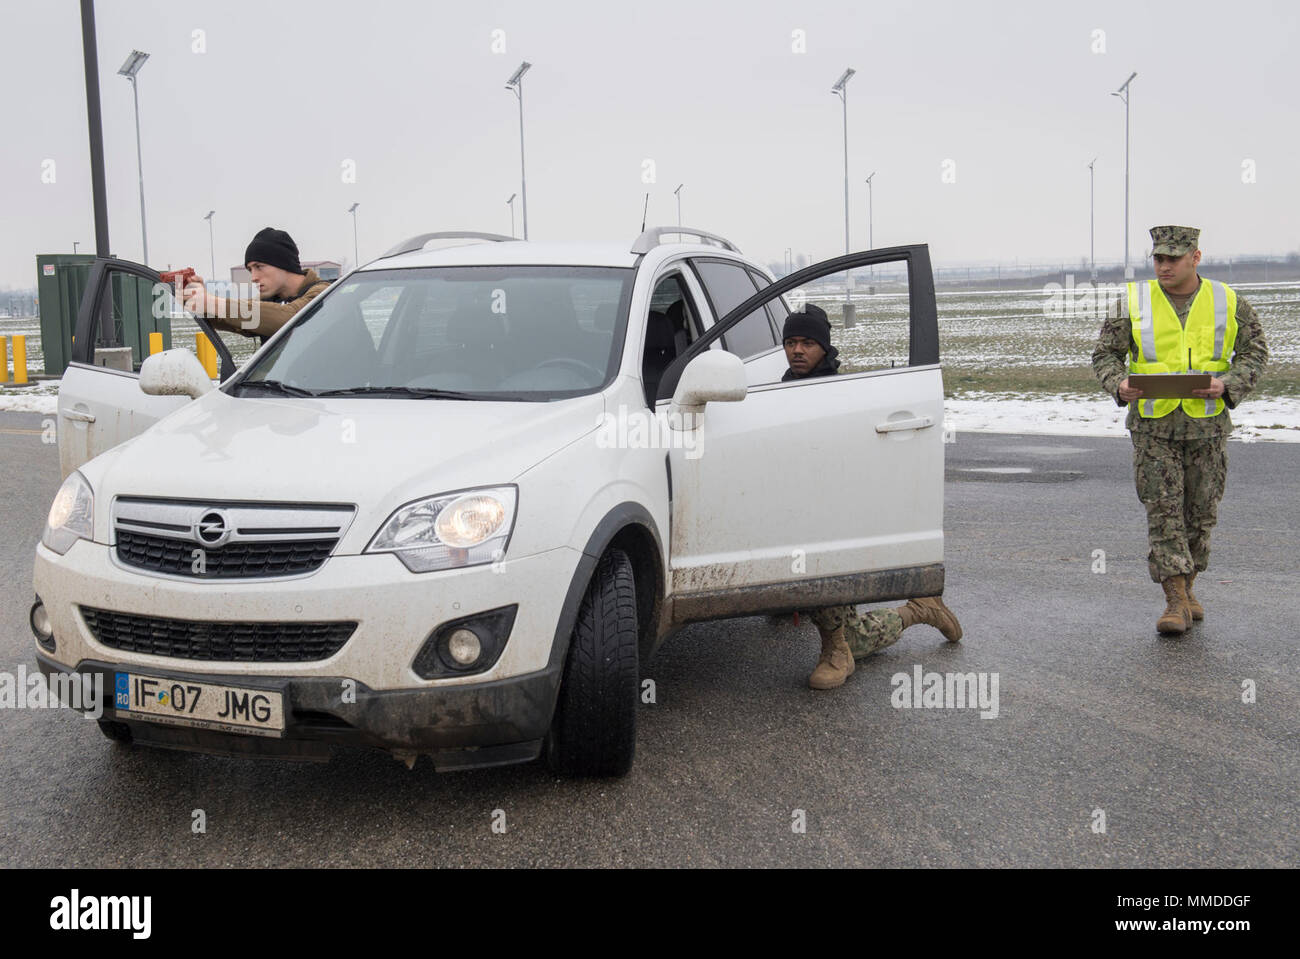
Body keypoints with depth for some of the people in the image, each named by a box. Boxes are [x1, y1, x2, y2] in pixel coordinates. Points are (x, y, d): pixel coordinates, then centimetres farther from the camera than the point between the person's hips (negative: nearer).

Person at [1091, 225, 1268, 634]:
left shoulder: (1229, 303, 3)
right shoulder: (1132, 303, 1)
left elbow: (1254, 352, 8)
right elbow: (1105, 354, 5)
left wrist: (1228, 385, -11)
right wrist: (1120, 384, -16)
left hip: (1208, 425, 1)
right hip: (1154, 427, -1)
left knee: (1201, 511, 9)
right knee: (1163, 510, -7)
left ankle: (1186, 588, 26)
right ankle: (1176, 601, -5)